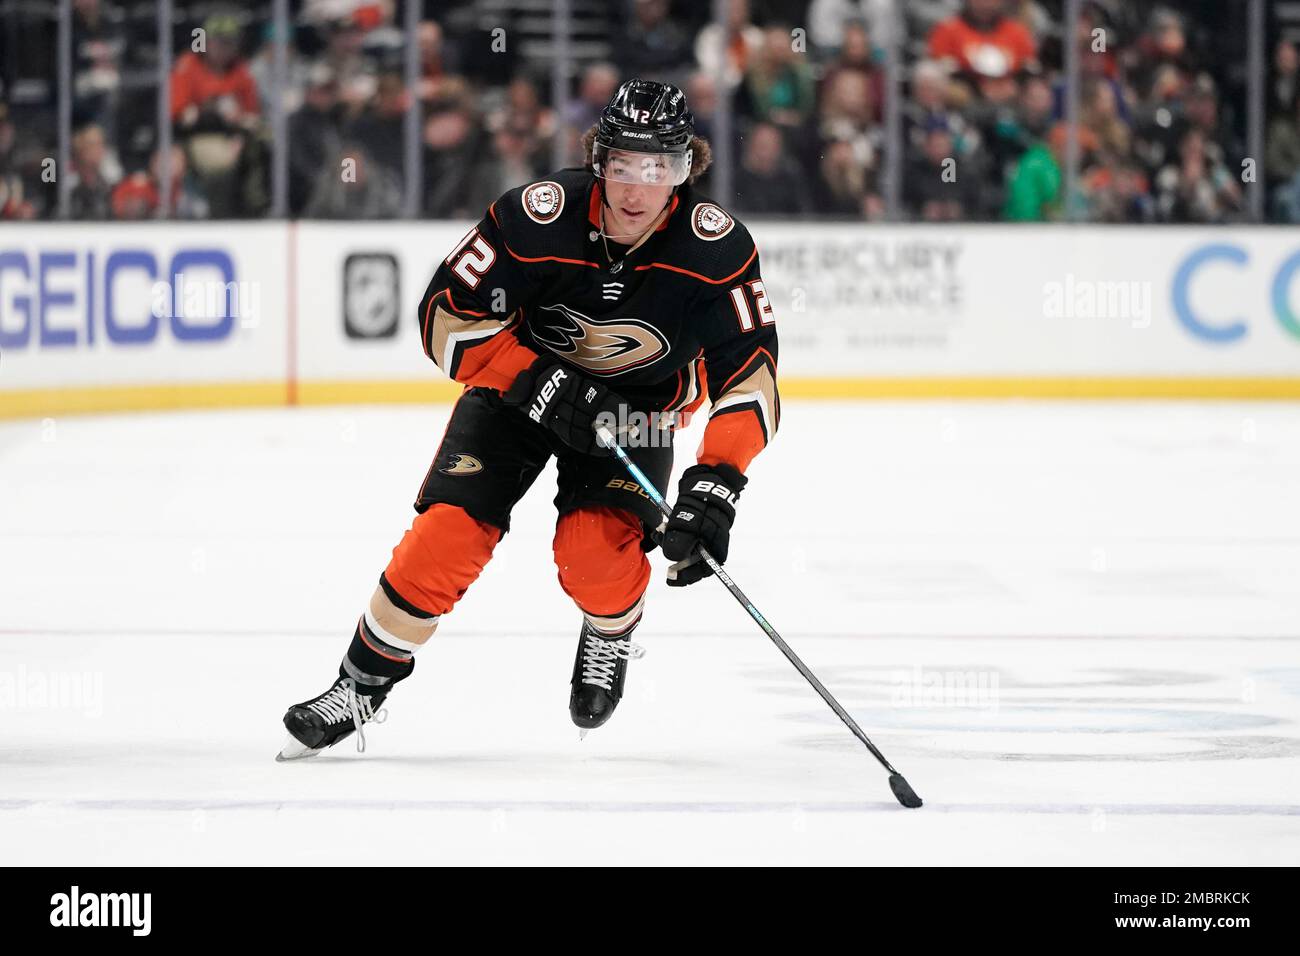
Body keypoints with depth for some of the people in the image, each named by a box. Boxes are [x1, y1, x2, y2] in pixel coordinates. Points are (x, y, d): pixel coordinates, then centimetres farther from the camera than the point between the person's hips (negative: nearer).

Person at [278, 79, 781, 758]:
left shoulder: (716, 247, -26)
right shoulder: (538, 216, -29)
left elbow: (751, 373, -25)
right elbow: (446, 316, -21)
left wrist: (715, 485, -37)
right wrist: (538, 383, -33)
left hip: (639, 405, 0)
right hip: (520, 384, 0)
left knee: (596, 551, -23)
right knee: (448, 534, -15)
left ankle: (610, 636, 14)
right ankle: (362, 685, 5)